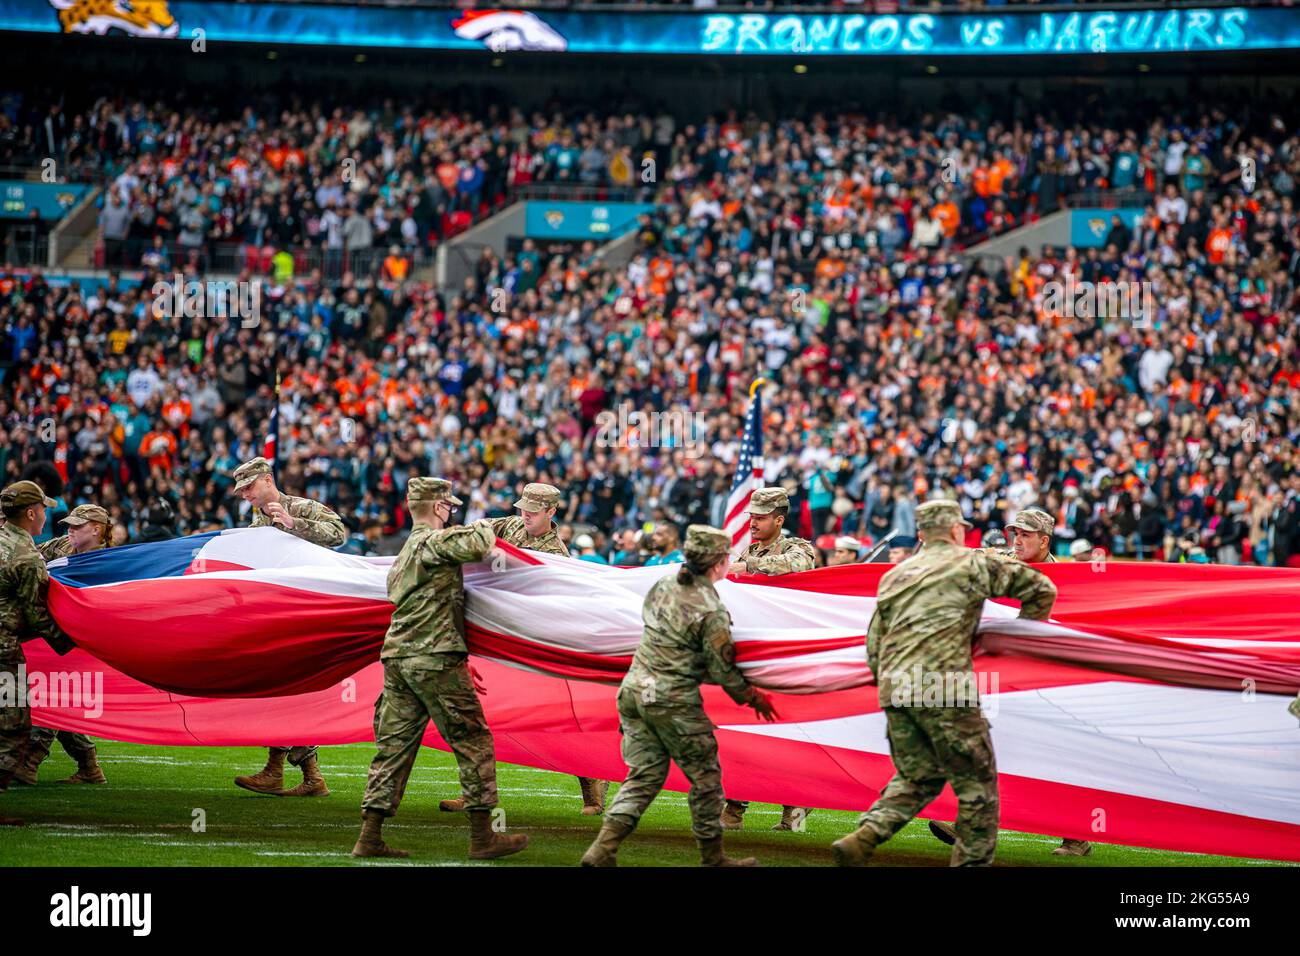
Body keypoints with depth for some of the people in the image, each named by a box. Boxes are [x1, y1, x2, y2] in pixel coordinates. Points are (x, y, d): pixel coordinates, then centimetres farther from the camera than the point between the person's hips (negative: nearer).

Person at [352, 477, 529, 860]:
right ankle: (482, 837, 1)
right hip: (435, 660, -9)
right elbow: (478, 546, -24)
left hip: (398, 657, 9)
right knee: (474, 742, 0)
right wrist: (483, 526, 3)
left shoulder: (404, 555, 22)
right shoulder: (435, 541, -8)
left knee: (394, 745, 8)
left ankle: (370, 838, 3)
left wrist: (458, 662, 29)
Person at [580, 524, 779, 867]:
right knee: (705, 778, 10)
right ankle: (713, 858, 19)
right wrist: (753, 697, 8)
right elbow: (723, 672, -10)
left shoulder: (662, 585, 5)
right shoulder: (711, 611, -16)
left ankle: (602, 849, -2)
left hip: (635, 688, 7)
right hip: (673, 703, -7)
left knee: (644, 775, 11)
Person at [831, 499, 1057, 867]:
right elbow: (1041, 588, 12)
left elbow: (873, 645, 20)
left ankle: (861, 839, 0)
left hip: (893, 687, 6)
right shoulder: (973, 563, 6)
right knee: (977, 781, 5)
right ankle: (972, 861, 5)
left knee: (916, 777, 17)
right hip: (945, 688, -6)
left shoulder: (894, 576, 20)